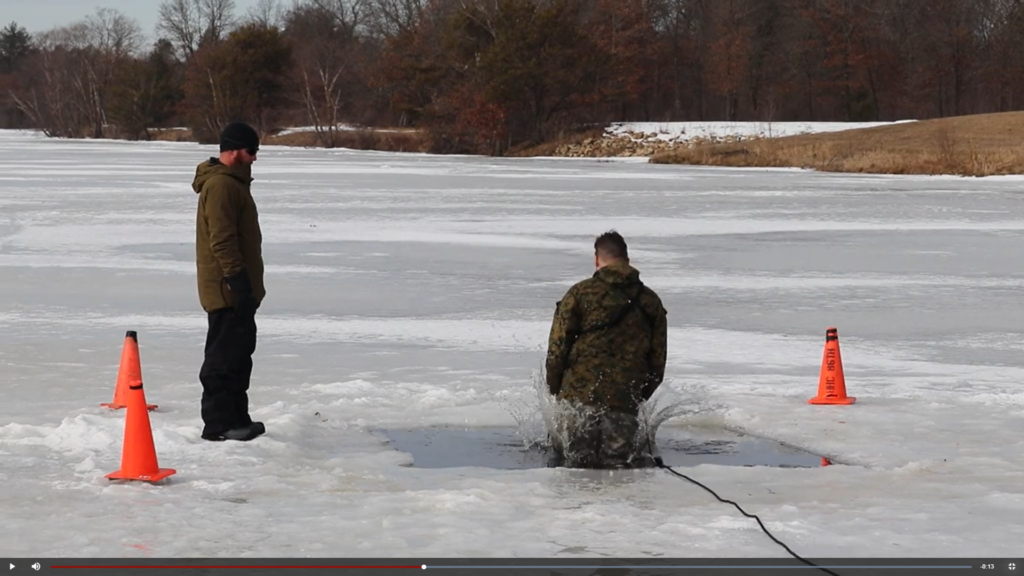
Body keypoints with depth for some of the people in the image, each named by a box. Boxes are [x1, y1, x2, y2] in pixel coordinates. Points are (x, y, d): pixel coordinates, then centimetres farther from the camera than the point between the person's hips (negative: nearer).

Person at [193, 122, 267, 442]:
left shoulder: (231, 182, 18)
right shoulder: (221, 185, -17)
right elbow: (222, 240, -23)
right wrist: (238, 280, -24)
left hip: (236, 288, 11)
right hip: (227, 288, -11)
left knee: (239, 352, 16)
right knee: (225, 355, -8)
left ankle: (236, 418, 23)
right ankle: (218, 423, -6)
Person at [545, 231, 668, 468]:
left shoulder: (579, 293, 0)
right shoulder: (651, 301, 11)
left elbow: (557, 348, 0)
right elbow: (658, 360, 13)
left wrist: (554, 390, 14)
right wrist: (640, 397, 26)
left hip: (580, 395, -2)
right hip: (625, 402, 2)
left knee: (575, 457, 13)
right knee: (619, 458, 11)